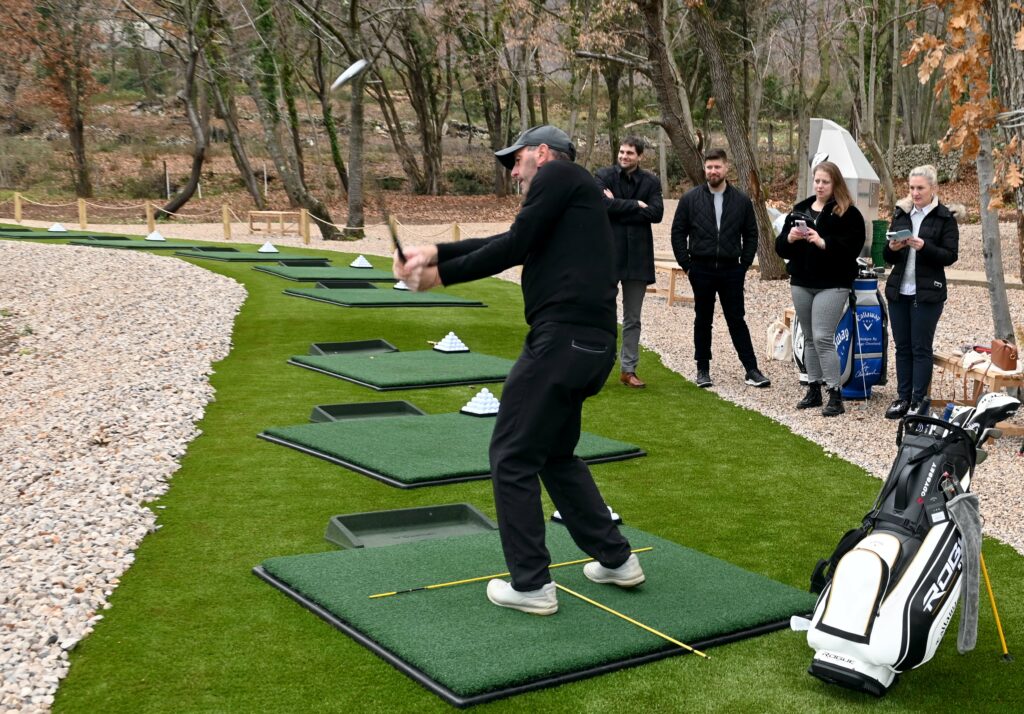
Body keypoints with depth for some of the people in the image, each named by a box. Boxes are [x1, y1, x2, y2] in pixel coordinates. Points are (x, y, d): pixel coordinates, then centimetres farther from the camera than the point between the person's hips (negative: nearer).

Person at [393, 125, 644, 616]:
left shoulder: (558, 174, -1)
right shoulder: (573, 197, 26)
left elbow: (513, 247, -8)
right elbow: (507, 244, 21)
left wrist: (441, 275, 1)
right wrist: (435, 252, 15)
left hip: (562, 338, -10)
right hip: (593, 346, 10)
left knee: (512, 457, 0)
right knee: (555, 454, 24)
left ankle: (530, 585, 6)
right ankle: (616, 559, 27)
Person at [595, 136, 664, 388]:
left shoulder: (651, 181, 6)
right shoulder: (604, 176, 1)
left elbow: (656, 213, -8)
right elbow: (603, 204, -17)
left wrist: (618, 206, -11)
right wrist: (635, 205, -11)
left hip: (638, 256, 3)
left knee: (632, 319, 9)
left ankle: (628, 369, 17)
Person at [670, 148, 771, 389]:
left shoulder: (741, 200, 3)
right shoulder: (690, 198, 0)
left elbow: (751, 234, 10)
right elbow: (678, 232, 4)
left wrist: (744, 264, 2)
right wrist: (686, 264, -2)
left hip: (731, 271, 0)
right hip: (701, 270, 0)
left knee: (737, 321, 3)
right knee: (703, 321, 8)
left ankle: (752, 370, 7)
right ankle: (703, 370, 17)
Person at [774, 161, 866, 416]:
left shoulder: (848, 213, -4)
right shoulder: (799, 209, 12)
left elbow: (852, 248, -16)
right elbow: (780, 247, 9)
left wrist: (823, 242, -27)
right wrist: (789, 238, -13)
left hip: (832, 285, -6)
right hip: (801, 283, 6)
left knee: (822, 338, -12)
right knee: (809, 338, 12)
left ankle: (835, 395, -5)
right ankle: (814, 390, 21)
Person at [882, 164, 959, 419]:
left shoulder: (945, 218, -2)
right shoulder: (901, 214, 11)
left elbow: (950, 256, -8)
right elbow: (887, 257, 12)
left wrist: (924, 247, -23)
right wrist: (892, 248, -11)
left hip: (927, 293, -5)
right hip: (899, 291, 5)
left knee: (921, 348, -1)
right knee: (902, 347, 8)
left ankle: (918, 401, 4)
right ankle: (903, 398, 15)